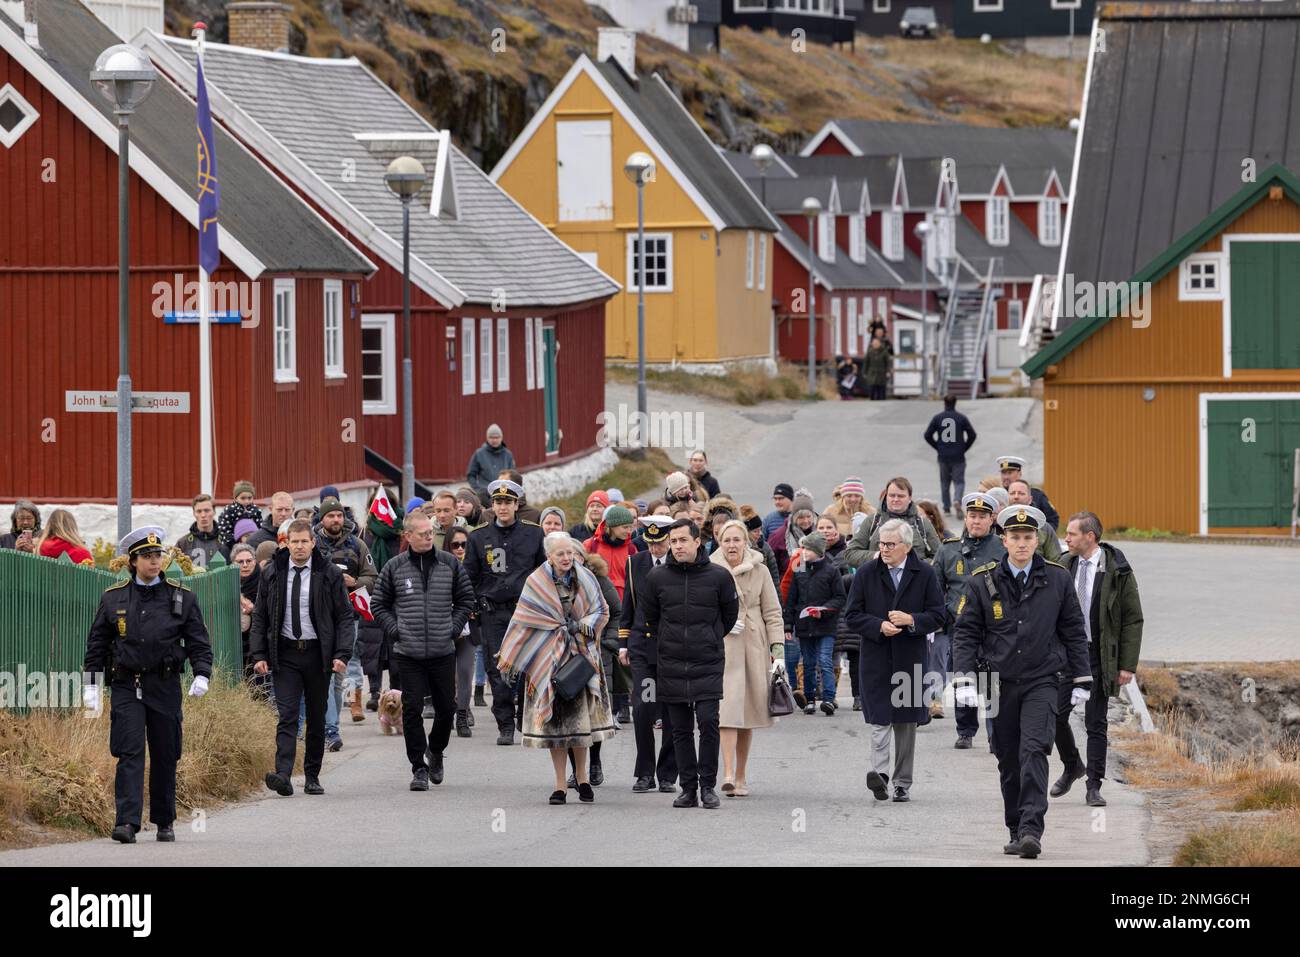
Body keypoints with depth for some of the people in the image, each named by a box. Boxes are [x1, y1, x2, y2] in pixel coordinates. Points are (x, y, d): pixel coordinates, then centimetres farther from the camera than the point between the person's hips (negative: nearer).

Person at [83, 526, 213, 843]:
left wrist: (202, 674, -11)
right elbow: (97, 644, 10)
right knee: (130, 753, -11)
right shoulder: (113, 598, 6)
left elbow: (198, 640, 5)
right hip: (126, 685, -1)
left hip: (165, 686, 1)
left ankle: (164, 822, 20)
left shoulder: (181, 597, 5)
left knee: (165, 755, 7)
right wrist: (91, 684, 4)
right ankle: (127, 822, -18)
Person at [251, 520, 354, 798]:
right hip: (285, 655, 0)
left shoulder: (329, 575, 0)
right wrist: (259, 655, -1)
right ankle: (283, 775, -23)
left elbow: (345, 616, 1)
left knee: (317, 719, 7)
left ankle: (312, 776, 17)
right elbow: (260, 616, 9)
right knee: (287, 716, -12)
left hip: (318, 654, 0)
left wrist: (342, 655, -10)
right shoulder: (272, 574, 4)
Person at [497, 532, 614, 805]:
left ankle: (582, 778, 16)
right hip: (548, 657, -1)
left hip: (581, 655, 1)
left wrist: (588, 623, -7)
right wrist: (507, 660, -1)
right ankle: (560, 784, 5)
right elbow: (523, 620, -1)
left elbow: (602, 610, 13)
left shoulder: (585, 579, 2)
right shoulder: (536, 583, -4)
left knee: (580, 715, 1)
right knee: (554, 718, -1)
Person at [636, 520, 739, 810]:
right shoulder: (657, 577, 1)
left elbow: (730, 613, 11)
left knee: (708, 723, -12)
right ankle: (688, 788, 11)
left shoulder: (718, 576, -3)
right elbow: (647, 617, 15)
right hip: (671, 666, 2)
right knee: (681, 729, 5)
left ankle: (708, 786, -1)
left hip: (708, 664, -2)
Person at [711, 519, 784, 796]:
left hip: (754, 647, 2)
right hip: (721, 646, -2)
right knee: (728, 708, -16)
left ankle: (741, 777, 13)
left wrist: (778, 650, -1)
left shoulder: (759, 571, 5)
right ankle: (728, 775, -22)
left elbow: (772, 613, 6)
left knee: (748, 712, 5)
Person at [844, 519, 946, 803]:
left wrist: (911, 620, -15)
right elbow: (852, 615, 3)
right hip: (876, 659, -1)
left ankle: (903, 783, 16)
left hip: (910, 659, 1)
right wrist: (879, 626, -13)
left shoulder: (924, 574, 3)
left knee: (906, 722, 9)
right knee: (880, 720, -13)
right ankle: (880, 772, -24)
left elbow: (937, 616, 2)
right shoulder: (867, 574, 3)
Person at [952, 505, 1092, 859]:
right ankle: (1016, 833, 19)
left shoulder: (1057, 580, 3)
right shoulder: (983, 582, 2)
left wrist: (1081, 681, 7)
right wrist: (964, 680, -7)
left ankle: (1031, 831, -23)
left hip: (1042, 683, -2)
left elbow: (1074, 631, 9)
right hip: (1000, 684, 2)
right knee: (1009, 762, 8)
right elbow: (965, 633, 3)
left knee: (1034, 752, -17)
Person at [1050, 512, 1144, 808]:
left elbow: (1133, 619, -4)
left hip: (1099, 656, -4)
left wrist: (1128, 664, -8)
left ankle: (1093, 786, 8)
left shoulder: (1117, 572, -7)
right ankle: (1072, 766, 24)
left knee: (1095, 723, 0)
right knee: (1055, 714, -1)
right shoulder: (1065, 568, 6)